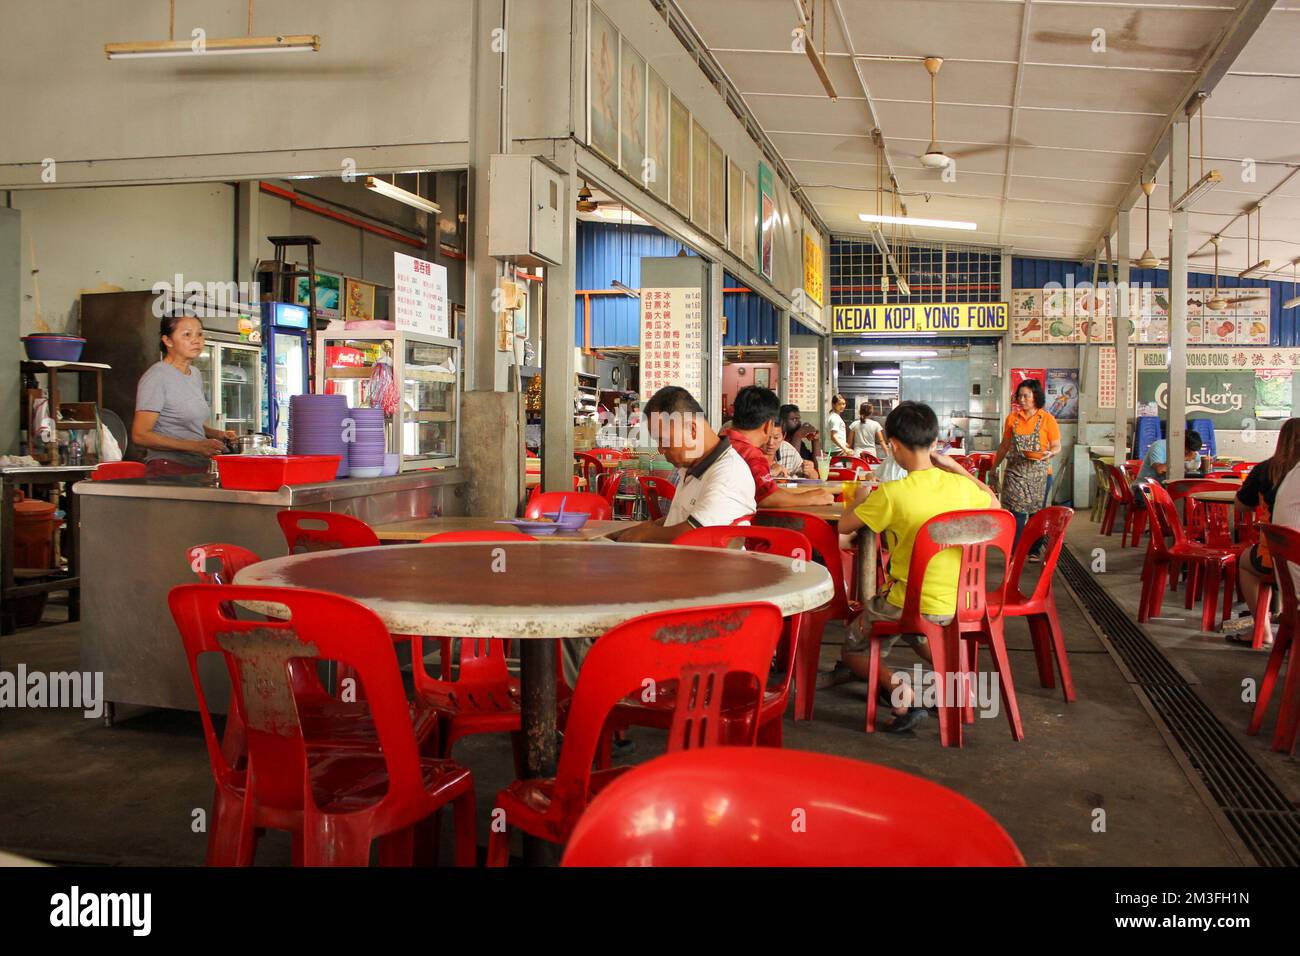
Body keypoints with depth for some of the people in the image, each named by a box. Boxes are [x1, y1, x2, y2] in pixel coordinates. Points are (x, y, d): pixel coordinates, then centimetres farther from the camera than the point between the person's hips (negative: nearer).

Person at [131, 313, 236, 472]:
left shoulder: (196, 376, 15)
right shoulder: (156, 377, -10)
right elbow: (140, 435, -17)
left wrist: (217, 434, 8)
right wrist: (196, 446, -21)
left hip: (199, 468, 7)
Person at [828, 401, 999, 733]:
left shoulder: (892, 494, -21)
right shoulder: (960, 485, -6)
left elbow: (843, 526, -9)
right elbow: (994, 503, 17)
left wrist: (861, 500, 12)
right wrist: (954, 466, 18)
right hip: (955, 604, 7)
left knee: (853, 647, 12)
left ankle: (901, 692, -10)